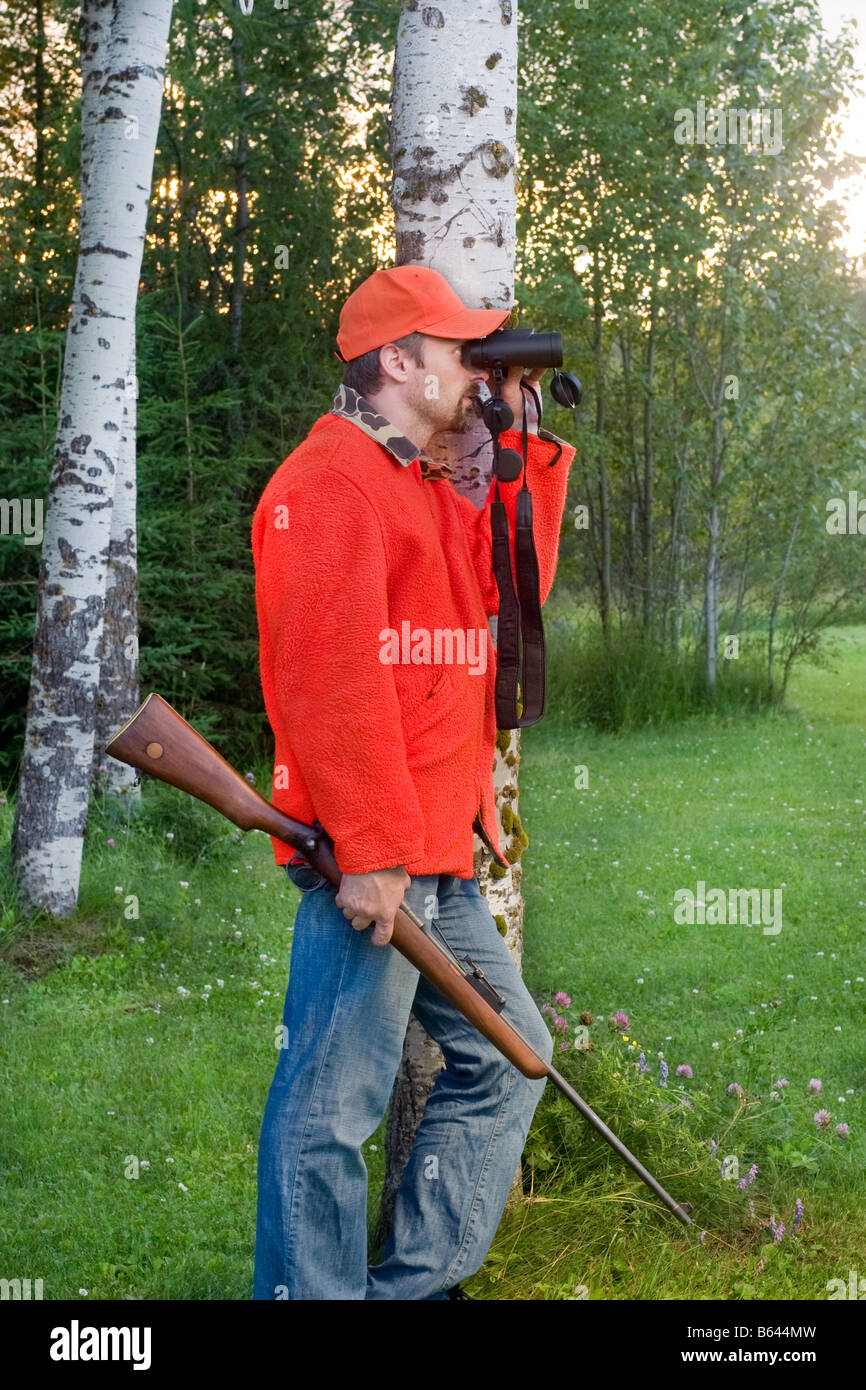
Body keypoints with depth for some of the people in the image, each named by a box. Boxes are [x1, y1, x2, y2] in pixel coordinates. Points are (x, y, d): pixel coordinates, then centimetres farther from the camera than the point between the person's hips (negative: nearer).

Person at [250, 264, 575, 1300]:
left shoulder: (426, 492, 21)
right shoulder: (331, 480, -11)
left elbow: (518, 580, 15)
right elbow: (329, 673, -19)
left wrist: (524, 446, 11)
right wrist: (370, 849, -22)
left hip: (436, 862, 11)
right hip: (366, 862, -11)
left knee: (505, 1057, 16)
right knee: (334, 1099, -6)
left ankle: (416, 1280, 24)